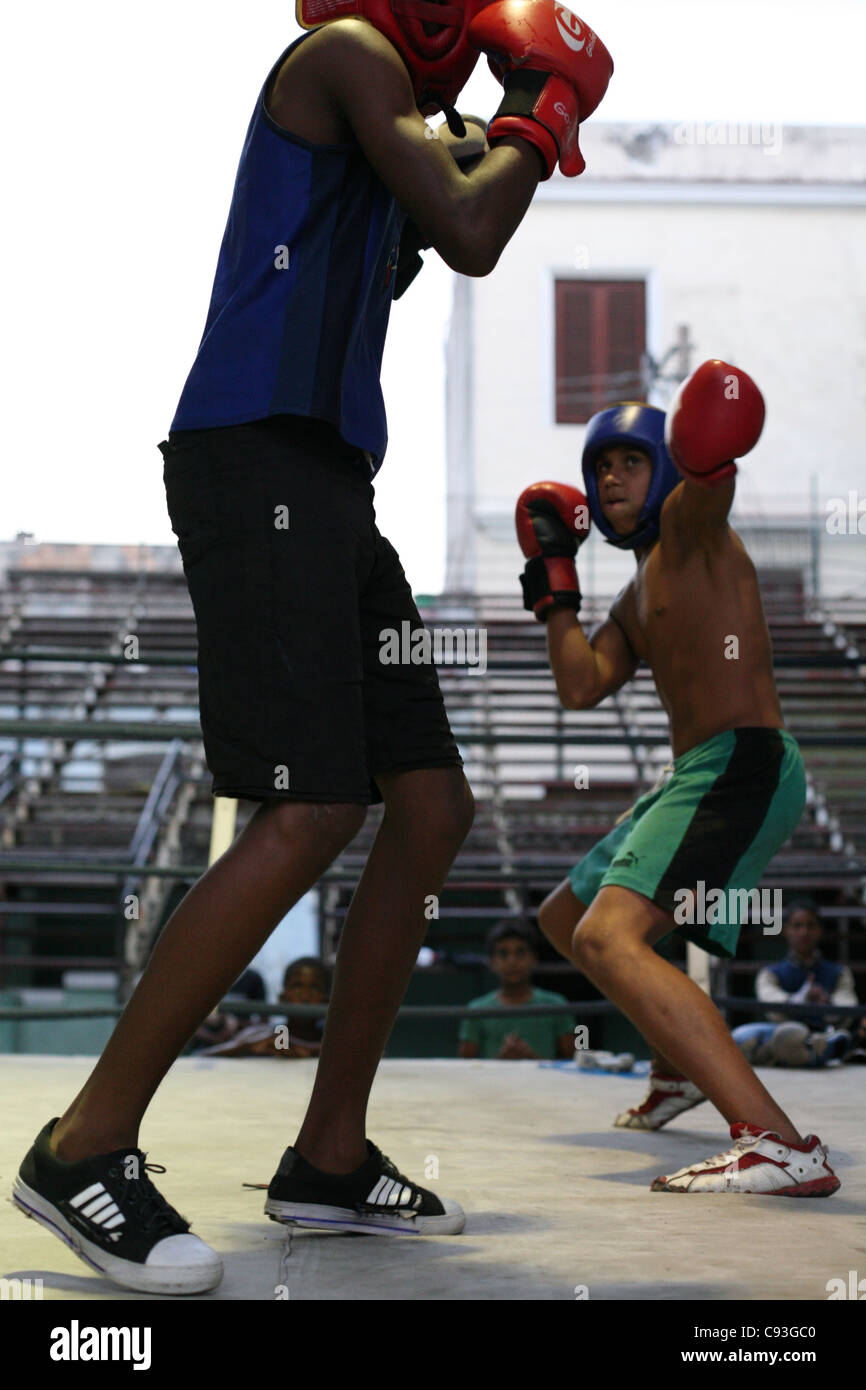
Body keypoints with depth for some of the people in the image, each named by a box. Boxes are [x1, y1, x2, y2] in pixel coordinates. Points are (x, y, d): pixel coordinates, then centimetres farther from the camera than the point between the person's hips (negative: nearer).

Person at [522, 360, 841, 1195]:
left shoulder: (691, 531, -3)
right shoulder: (635, 599, 23)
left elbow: (704, 489, -29)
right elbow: (580, 688, 10)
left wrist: (709, 461, -52)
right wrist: (554, 583, 12)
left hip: (744, 765, -10)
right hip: (696, 775, 10)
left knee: (608, 938, -30)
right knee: (563, 919, 26)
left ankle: (780, 1147, -40)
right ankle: (682, 1065, 43)